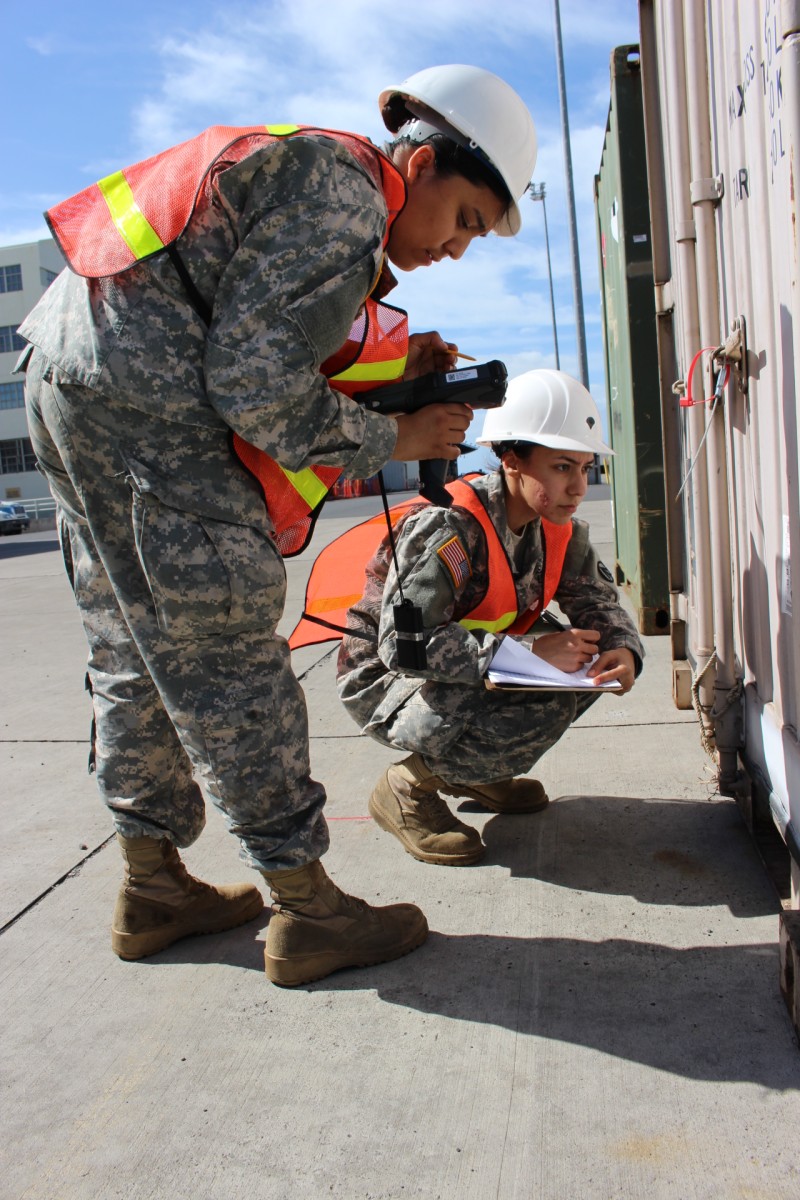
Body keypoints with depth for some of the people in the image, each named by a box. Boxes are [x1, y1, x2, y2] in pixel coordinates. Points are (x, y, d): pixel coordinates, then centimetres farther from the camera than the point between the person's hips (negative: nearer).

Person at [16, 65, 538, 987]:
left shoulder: (310, 171, 21)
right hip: (140, 396, -10)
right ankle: (306, 912, 6)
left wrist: (392, 360, 9)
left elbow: (253, 336, 17)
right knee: (226, 661, -6)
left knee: (135, 651, 13)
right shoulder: (343, 197, -11)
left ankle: (152, 888, 25)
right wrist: (394, 440, -8)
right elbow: (254, 383, -18)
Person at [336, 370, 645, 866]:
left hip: (477, 671, 8)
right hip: (386, 680, -8)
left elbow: (599, 601, 4)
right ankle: (409, 785, -4)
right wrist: (528, 653, -36)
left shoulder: (561, 531, -5)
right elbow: (403, 645, -35)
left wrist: (625, 651, -21)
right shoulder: (446, 527, -29)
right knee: (544, 709, -30)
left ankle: (471, 772, 9)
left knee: (586, 657, -6)